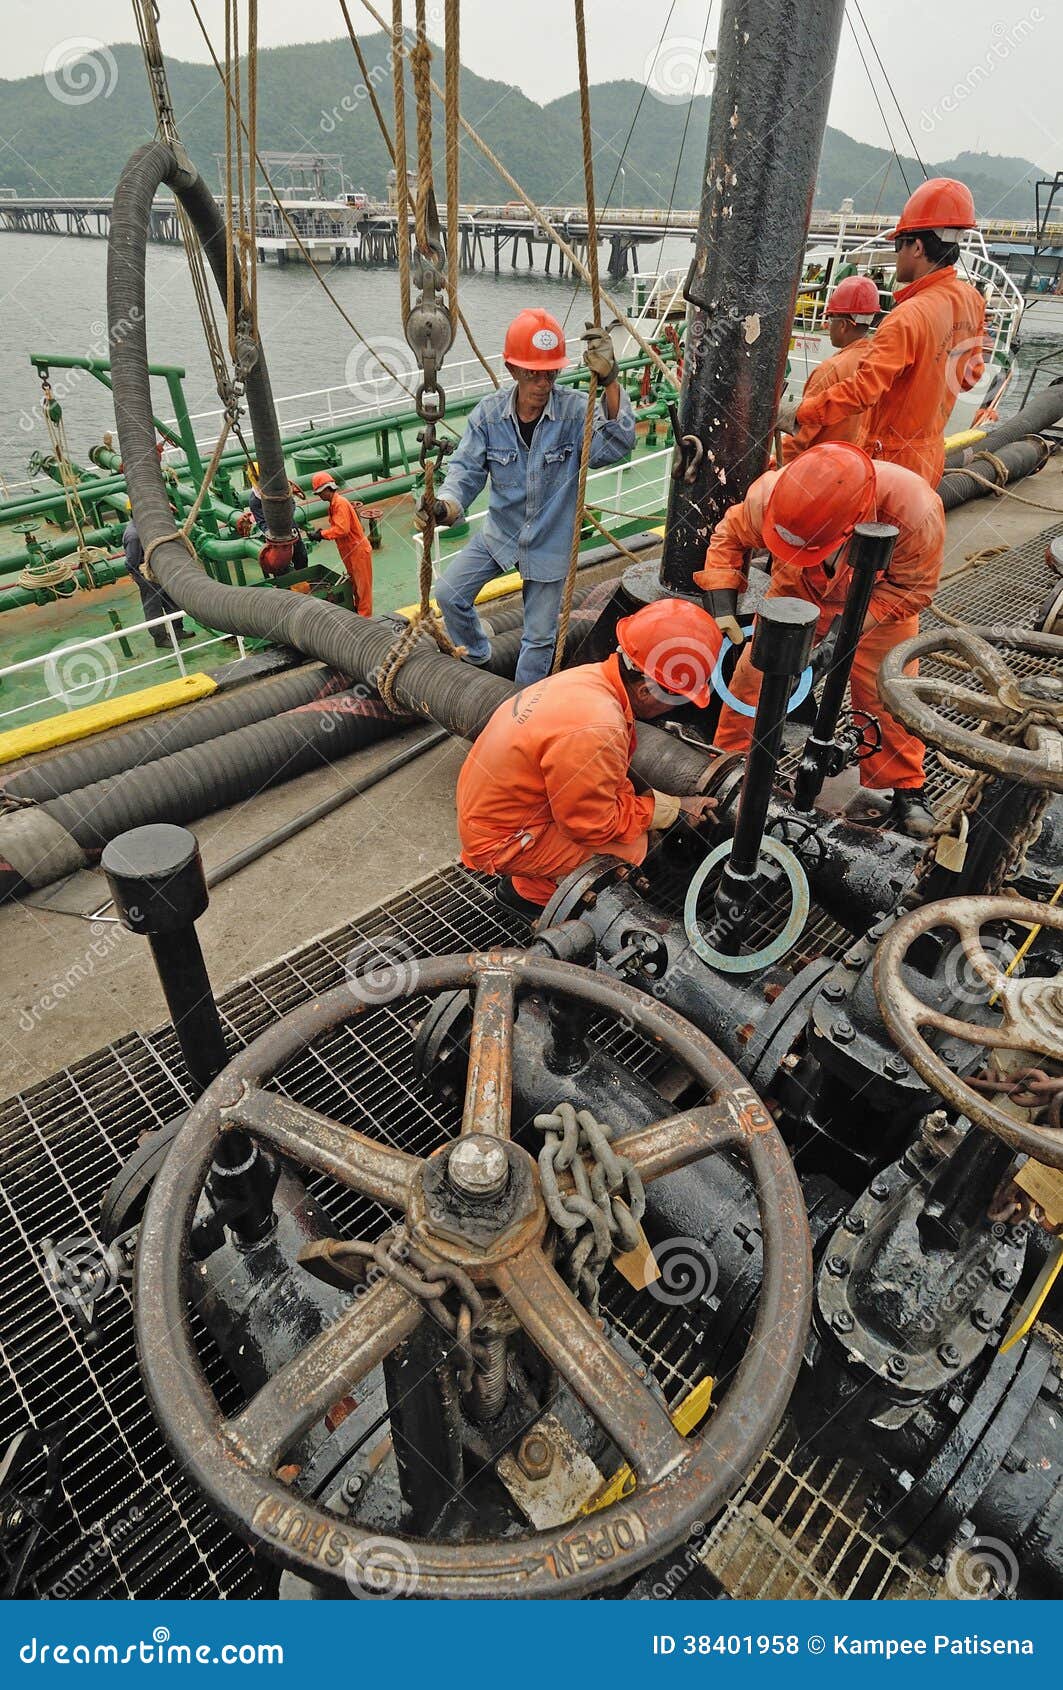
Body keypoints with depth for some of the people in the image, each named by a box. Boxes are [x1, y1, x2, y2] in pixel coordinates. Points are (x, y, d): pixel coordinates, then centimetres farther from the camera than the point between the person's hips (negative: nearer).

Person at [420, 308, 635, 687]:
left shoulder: (575, 410, -19)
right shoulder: (489, 413, -11)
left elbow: (614, 446, -34)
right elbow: (467, 468, -11)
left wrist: (609, 382, -50)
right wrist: (446, 505, -34)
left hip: (549, 543, -2)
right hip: (499, 533, 3)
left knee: (539, 637, 8)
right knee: (449, 595, 3)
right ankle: (477, 658, 33)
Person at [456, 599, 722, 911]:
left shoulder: (592, 676, -5)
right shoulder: (594, 731, -34)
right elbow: (595, 824, -21)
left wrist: (677, 804, 0)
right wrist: (669, 808, -9)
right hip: (501, 840, -9)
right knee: (633, 846, -14)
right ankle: (535, 890, 2)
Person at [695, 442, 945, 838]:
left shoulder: (915, 512, -40)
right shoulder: (769, 496, -36)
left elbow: (913, 587, -24)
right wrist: (721, 607, -25)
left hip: (879, 600, -1)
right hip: (796, 591, 2)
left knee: (885, 693, -2)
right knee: (756, 671, -4)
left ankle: (907, 788, 20)